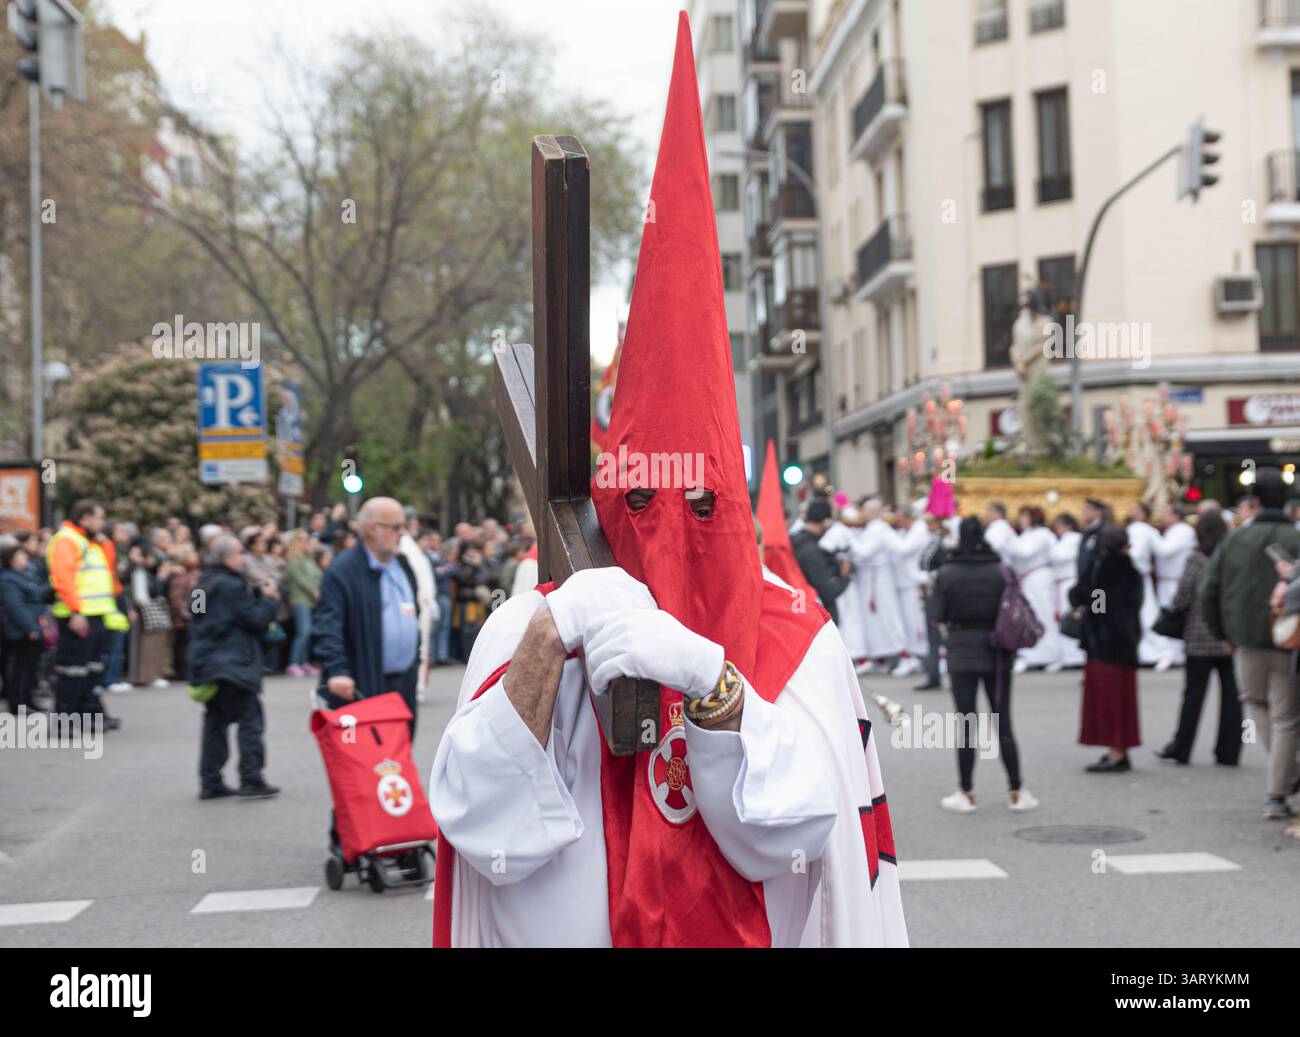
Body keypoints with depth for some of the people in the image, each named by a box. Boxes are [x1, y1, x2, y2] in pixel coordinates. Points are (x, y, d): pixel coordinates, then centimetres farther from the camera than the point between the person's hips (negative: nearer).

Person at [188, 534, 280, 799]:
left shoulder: (204, 585, 13)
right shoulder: (231, 585, -15)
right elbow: (256, 620, -14)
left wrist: (255, 593, 10)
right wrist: (270, 598, 0)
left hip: (207, 665, 9)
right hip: (233, 665, -9)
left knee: (215, 722, 11)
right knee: (250, 722, -3)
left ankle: (210, 782, 12)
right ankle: (251, 780, -3)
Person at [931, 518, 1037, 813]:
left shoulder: (946, 574, -8)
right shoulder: (1001, 571, -4)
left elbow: (939, 616, -6)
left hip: (961, 653, -1)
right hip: (997, 655, 1)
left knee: (966, 724, 4)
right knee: (1002, 723, 7)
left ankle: (966, 794, 7)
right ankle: (1016, 792, 10)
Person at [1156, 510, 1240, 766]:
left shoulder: (1196, 560, -8)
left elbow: (1181, 600, -8)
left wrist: (1173, 604, 12)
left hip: (1201, 638, -3)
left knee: (1194, 693, 4)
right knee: (1231, 694, 5)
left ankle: (1181, 748, 10)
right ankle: (1229, 752, 7)